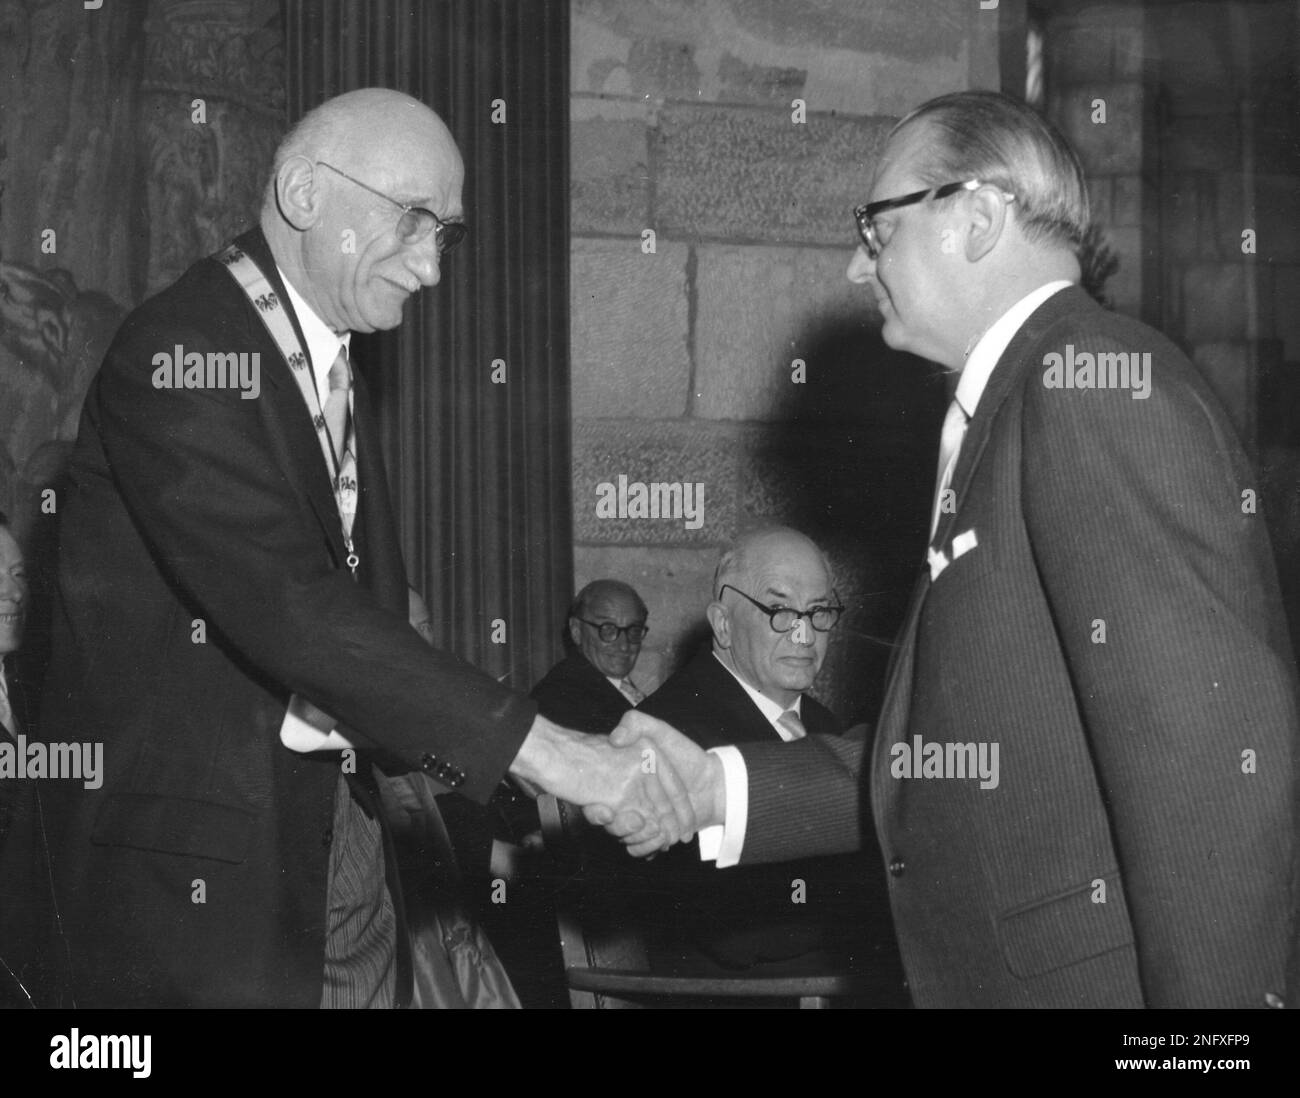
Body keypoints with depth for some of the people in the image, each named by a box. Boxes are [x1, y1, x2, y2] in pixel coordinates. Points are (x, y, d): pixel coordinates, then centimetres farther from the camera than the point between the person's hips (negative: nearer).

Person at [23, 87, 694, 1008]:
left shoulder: (343, 379, 15)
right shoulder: (180, 353, -16)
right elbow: (283, 602, -27)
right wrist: (534, 744, -30)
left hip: (345, 832, 8)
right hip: (198, 863, -8)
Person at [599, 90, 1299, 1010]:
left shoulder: (1100, 381, -14)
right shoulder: (1028, 396, 16)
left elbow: (1211, 743, -21)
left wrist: (1208, 992, -21)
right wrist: (718, 789, 9)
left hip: (1095, 970, -9)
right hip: (1002, 968, 9)